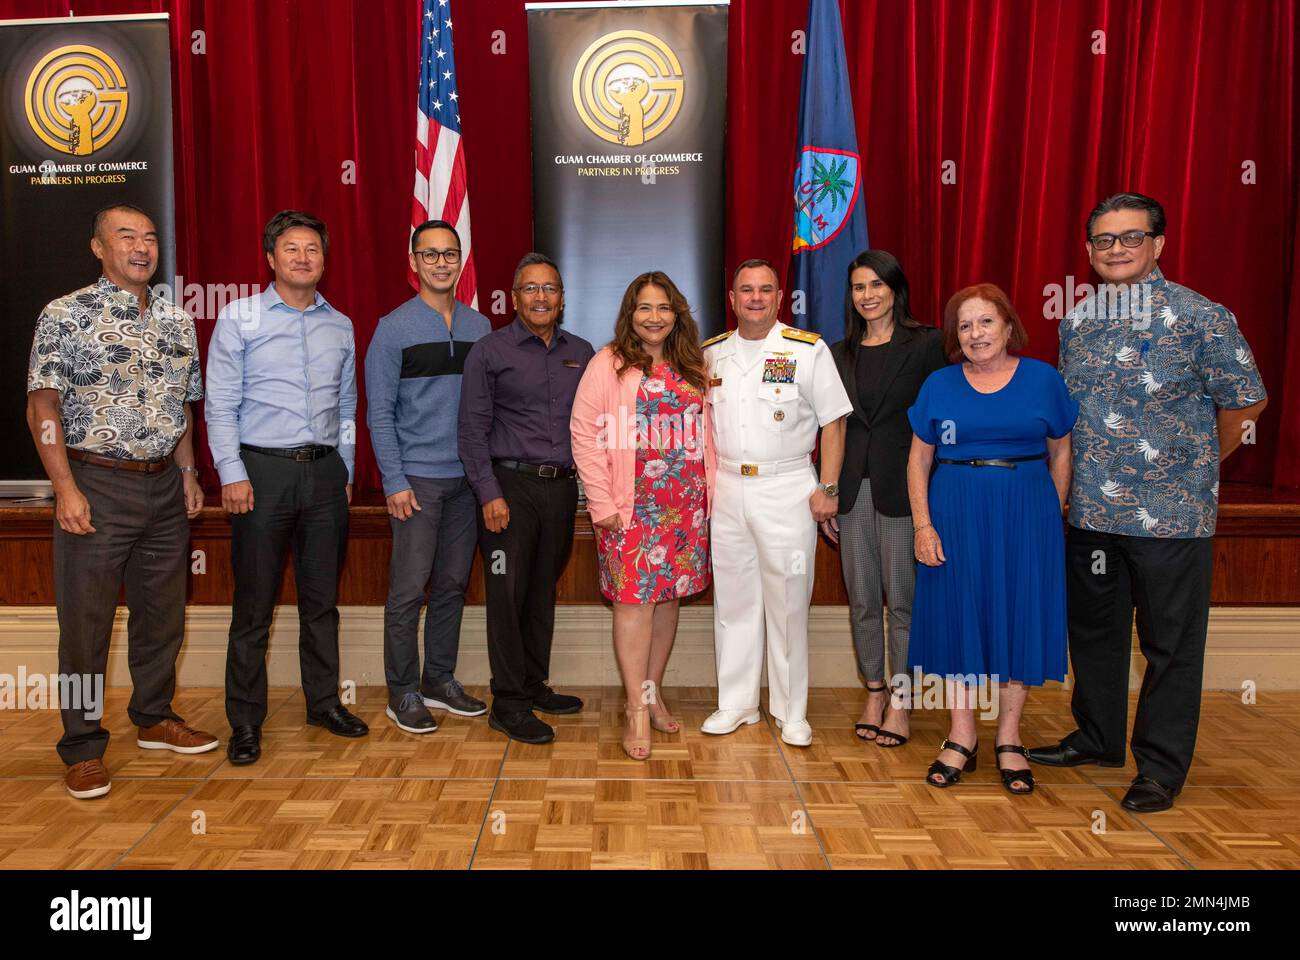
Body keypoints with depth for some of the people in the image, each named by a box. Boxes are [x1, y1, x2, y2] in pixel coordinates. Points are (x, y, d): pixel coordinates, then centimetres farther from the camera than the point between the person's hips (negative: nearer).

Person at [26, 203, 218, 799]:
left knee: (162, 614, 13)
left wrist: (188, 473, 9)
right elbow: (43, 407, -7)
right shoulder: (65, 315, -4)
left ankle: (155, 719, 30)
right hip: (97, 487, -5)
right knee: (85, 621, 2)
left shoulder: (176, 321, 11)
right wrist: (66, 490, -14)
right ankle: (83, 750, 15)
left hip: (165, 488, 5)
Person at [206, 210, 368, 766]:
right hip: (262, 470, -3)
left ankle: (324, 702, 25)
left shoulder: (341, 326, 12)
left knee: (322, 598, 11)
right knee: (254, 604, 1)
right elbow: (220, 405, -3)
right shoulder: (239, 318, 1)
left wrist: (346, 471, 11)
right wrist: (232, 474, -10)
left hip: (325, 471, 4)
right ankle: (245, 721, 13)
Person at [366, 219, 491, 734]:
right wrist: (394, 482, -11)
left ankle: (440, 681, 24)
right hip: (417, 479, -4)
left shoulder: (479, 326, 9)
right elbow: (379, 413, -5)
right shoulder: (394, 328, -2)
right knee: (408, 590, -2)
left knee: (452, 585, 11)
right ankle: (403, 694, 12)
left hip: (468, 479, 4)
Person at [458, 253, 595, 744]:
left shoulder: (581, 353, 11)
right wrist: (489, 493, -12)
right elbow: (473, 428, -5)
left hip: (562, 487, 5)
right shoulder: (489, 351, -1)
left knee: (544, 592, 13)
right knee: (508, 593, -2)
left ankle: (534, 686, 26)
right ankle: (508, 703, 8)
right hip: (510, 486, -4)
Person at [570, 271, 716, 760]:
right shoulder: (608, 363, -3)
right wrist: (602, 504, -11)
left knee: (668, 595, 10)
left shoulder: (693, 367, 11)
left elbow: (706, 435, 14)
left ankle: (653, 692, 24)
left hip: (685, 504, 5)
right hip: (631, 506, -4)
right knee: (634, 600, -5)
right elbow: (584, 433, -7)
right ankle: (638, 710, 5)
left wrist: (712, 491, 6)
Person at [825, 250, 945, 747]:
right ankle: (874, 693, 24)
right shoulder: (840, 354, 11)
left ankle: (899, 703, 16)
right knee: (862, 599, 10)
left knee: (902, 599, 3)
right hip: (852, 490, 4)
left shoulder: (927, 344, -2)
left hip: (903, 488, -4)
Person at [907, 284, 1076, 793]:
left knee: (1019, 616, 5)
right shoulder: (939, 385, 4)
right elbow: (918, 459, 4)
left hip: (1026, 513, 0)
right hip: (956, 514, 0)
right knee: (957, 616, 4)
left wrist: (1052, 516, 0)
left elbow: (1060, 452, 8)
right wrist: (923, 525, -5)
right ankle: (961, 738, 18)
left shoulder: (1044, 379, 3)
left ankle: (1009, 739, 20)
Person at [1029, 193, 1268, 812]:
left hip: (1172, 512, -5)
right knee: (1094, 630, 17)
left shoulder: (1202, 317, -8)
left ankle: (1162, 766, 21)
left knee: (1170, 644, 7)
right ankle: (1098, 738, 35)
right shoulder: (1076, 320, 7)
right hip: (1089, 509, 5)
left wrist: (1195, 466, 6)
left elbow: (1246, 402, 0)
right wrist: (1073, 480, 12)